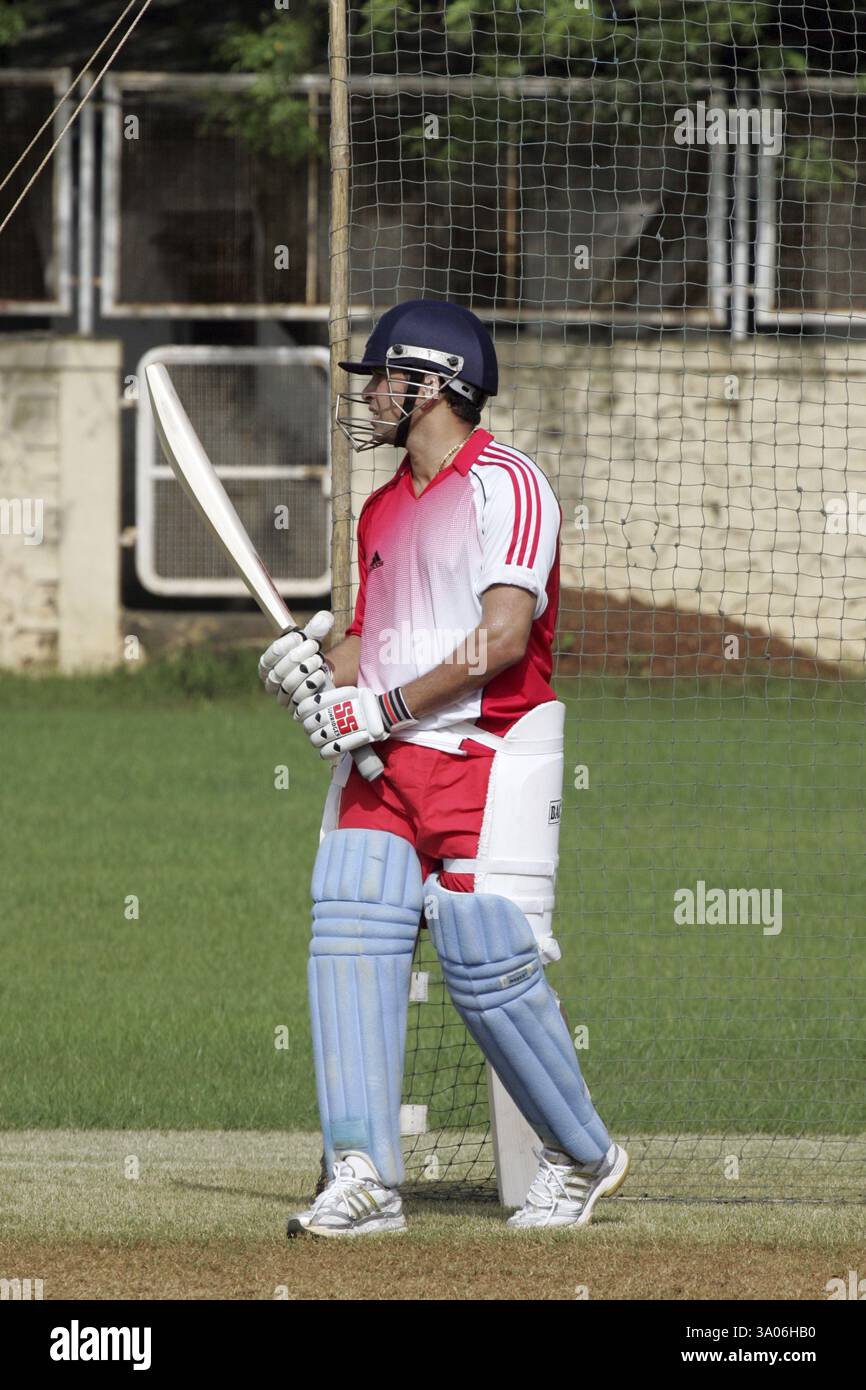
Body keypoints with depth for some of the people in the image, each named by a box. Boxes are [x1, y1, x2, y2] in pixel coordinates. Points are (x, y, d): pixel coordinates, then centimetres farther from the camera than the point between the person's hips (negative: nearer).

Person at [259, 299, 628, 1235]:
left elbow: (503, 637, -17)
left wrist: (382, 707, -18)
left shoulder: (507, 485, -7)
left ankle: (584, 1157, 11)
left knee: (489, 967, -9)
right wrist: (316, 675, 2)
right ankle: (363, 1176, -14)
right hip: (382, 766, 7)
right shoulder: (384, 509, 20)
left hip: (490, 754, -7)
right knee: (349, 933, -10)